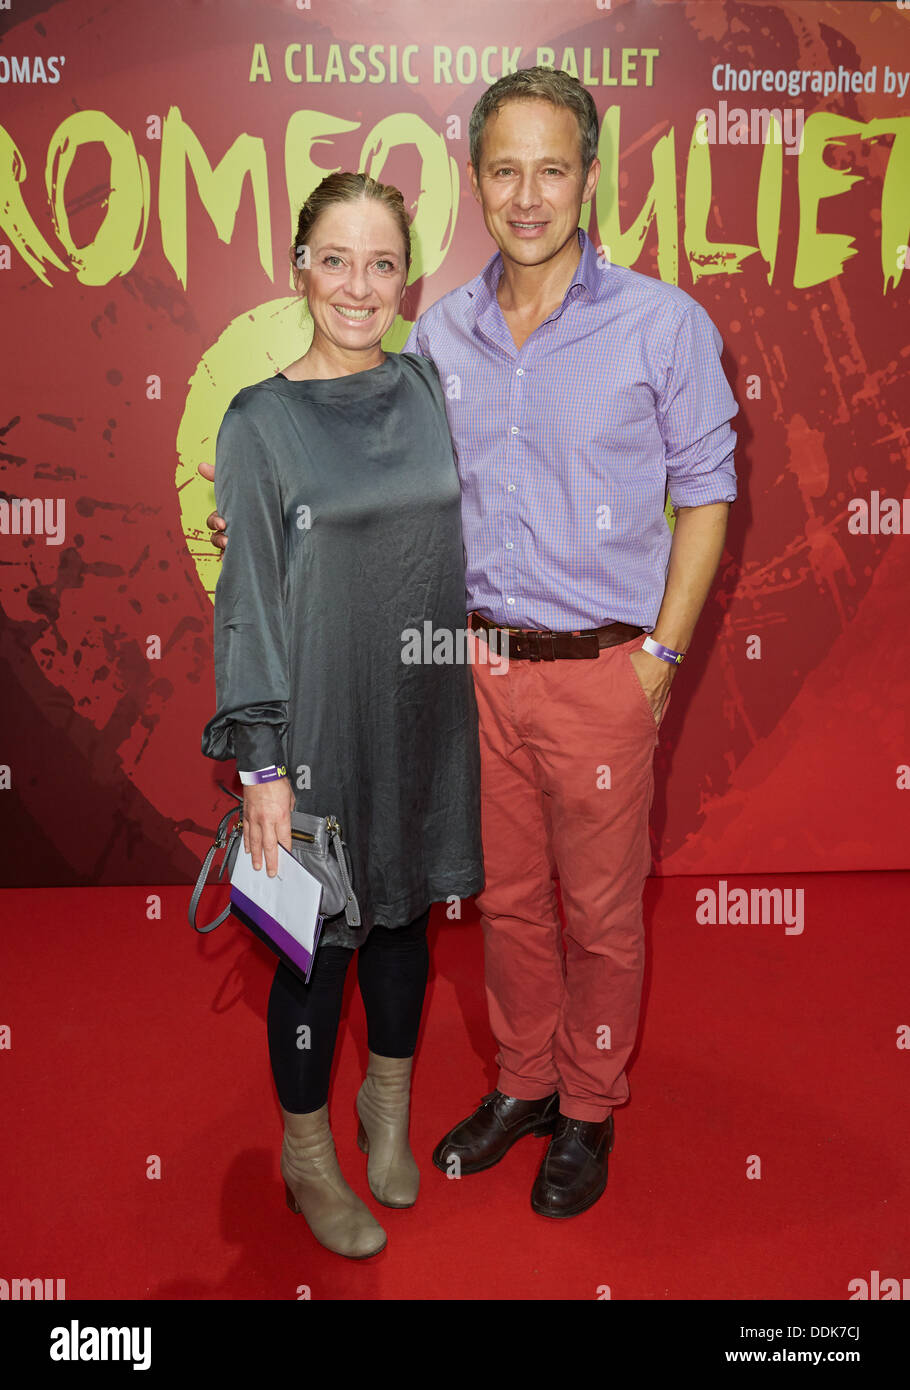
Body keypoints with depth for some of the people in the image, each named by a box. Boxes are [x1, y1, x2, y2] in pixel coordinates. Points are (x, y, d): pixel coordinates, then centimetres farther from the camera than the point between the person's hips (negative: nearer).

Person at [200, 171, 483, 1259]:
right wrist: (262, 766, -13)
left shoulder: (427, 387, 4)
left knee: (404, 910, 18)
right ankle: (307, 1153, 33)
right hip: (319, 718, -4)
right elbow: (248, 602, -9)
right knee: (318, 934, 9)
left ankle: (388, 1106, 43)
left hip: (425, 709, 4)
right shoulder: (259, 422, -8)